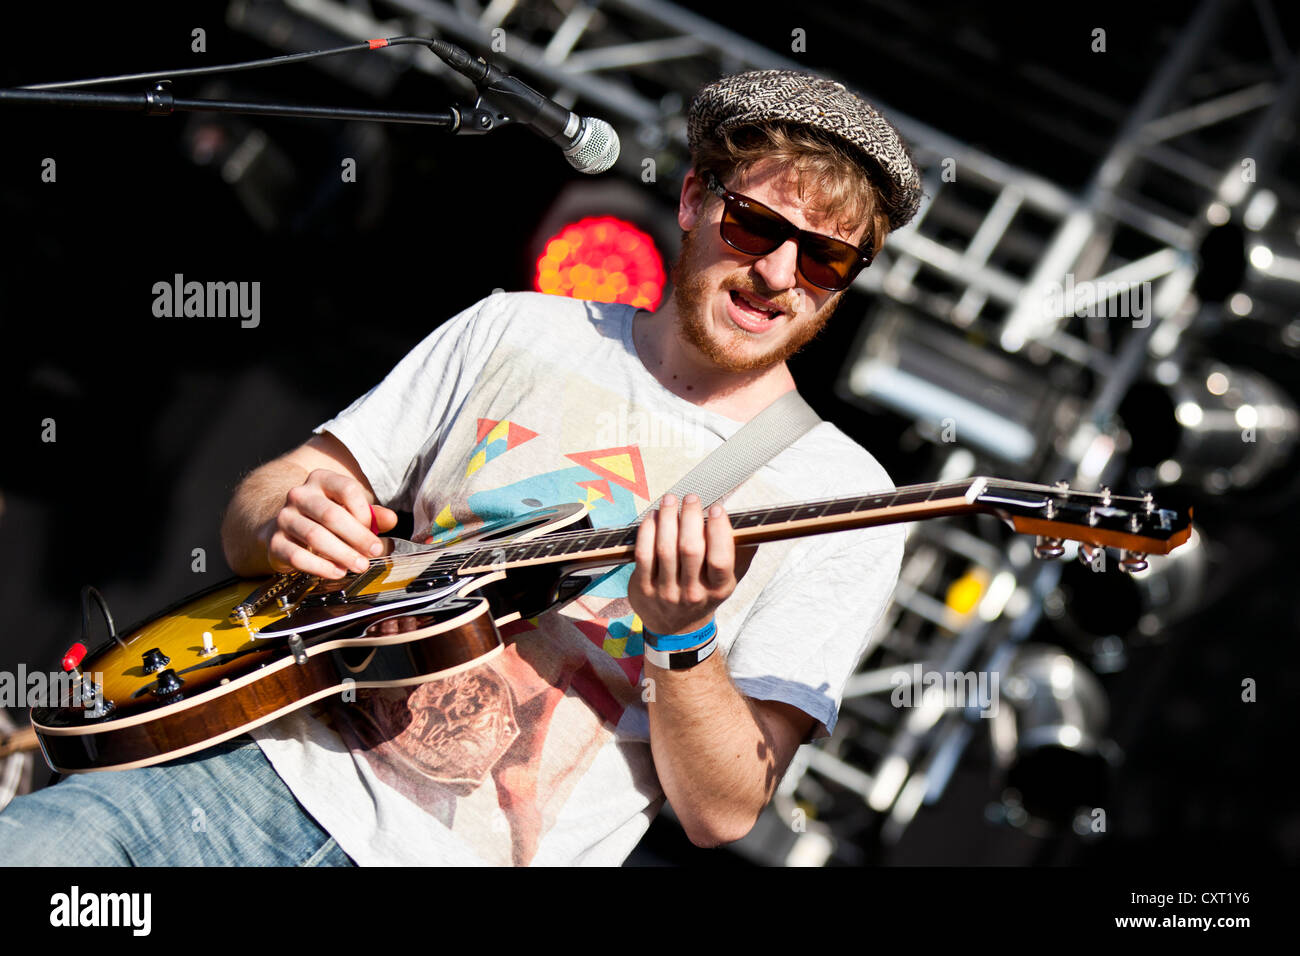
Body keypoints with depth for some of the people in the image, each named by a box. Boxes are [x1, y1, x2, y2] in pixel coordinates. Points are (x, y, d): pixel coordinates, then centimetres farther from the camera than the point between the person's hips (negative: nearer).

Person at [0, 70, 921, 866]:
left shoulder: (837, 495, -1)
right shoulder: (516, 332, 10)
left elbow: (722, 813, -4)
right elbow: (252, 511, 13)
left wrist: (685, 637, -20)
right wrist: (285, 524, -9)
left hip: (458, 854, -3)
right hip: (286, 771, 4)